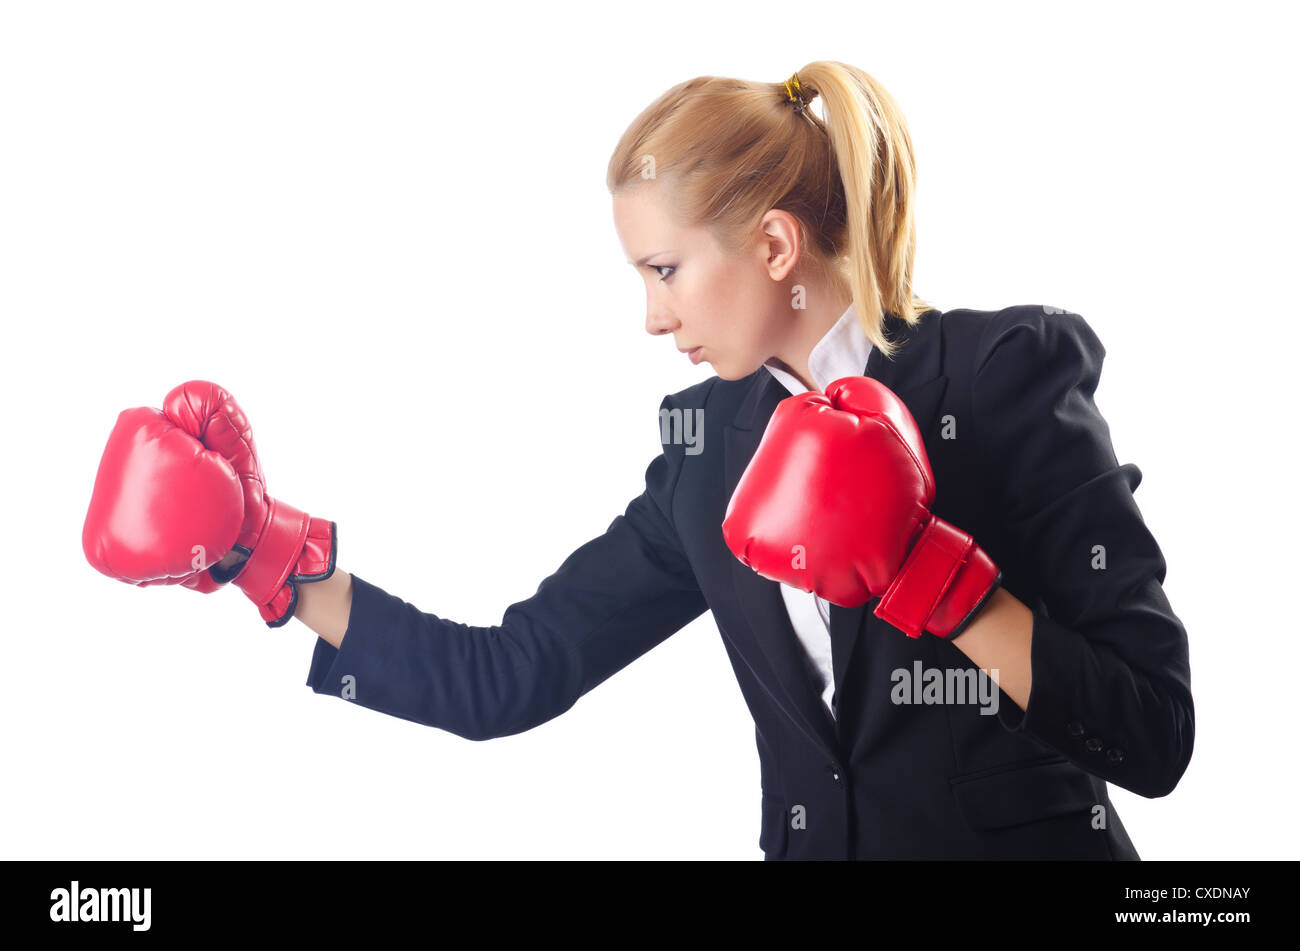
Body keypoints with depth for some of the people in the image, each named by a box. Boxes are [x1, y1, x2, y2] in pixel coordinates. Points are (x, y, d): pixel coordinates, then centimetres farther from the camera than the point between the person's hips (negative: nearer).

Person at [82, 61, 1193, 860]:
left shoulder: (1007, 375, -11)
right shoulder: (709, 441, 4)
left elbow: (1154, 738, -13)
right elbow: (511, 676, 4)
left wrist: (935, 580, -24)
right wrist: (271, 554, -1)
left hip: (1030, 835, -5)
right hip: (816, 839, 5)